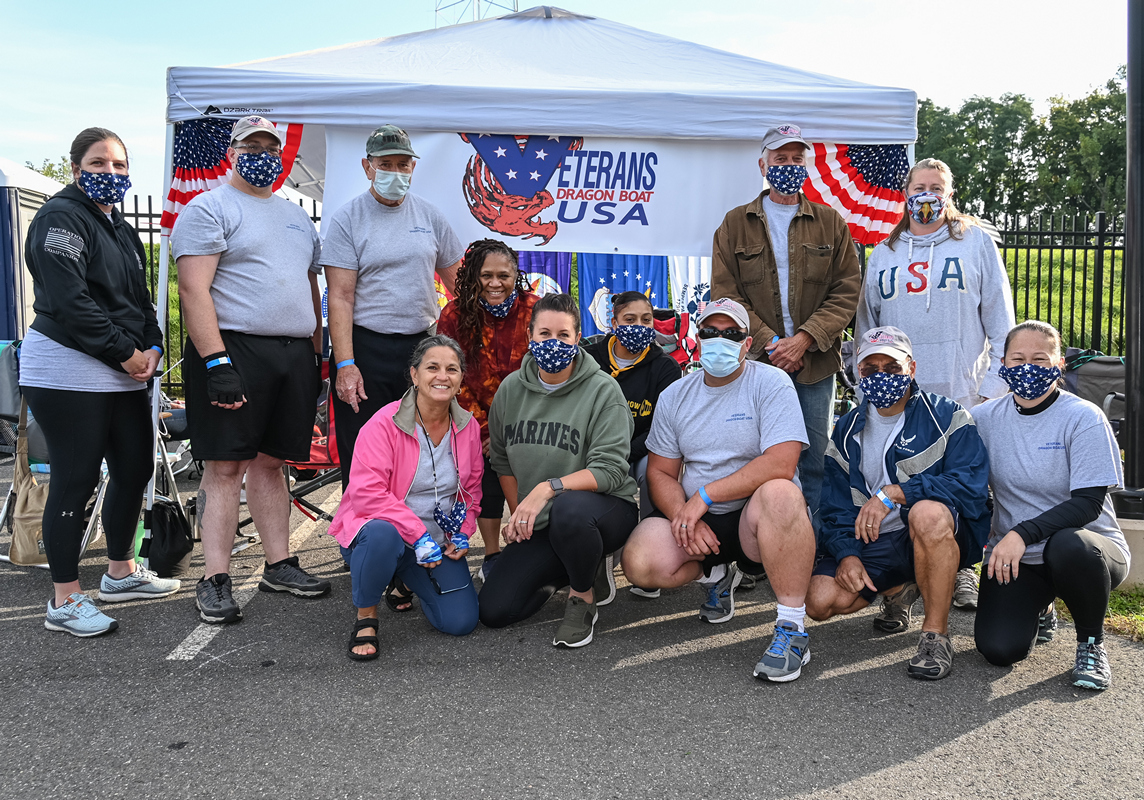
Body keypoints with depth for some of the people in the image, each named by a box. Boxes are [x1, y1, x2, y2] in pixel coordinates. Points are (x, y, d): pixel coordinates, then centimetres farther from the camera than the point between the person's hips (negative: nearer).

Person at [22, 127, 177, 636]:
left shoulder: (120, 229, 20)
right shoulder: (62, 218, -8)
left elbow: (140, 299, 20)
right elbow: (69, 300, -18)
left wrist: (152, 347, 2)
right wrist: (124, 352, -15)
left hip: (124, 375, 9)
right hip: (68, 371, -9)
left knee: (136, 468, 13)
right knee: (75, 480, -5)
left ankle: (121, 573, 31)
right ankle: (64, 603, 6)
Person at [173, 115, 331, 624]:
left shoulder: (296, 217, 22)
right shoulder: (208, 209, -1)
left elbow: (312, 290, 25)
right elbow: (194, 289, -12)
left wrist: (316, 355, 16)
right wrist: (216, 363, -21)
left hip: (294, 354, 6)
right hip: (234, 350, -6)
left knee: (269, 462, 11)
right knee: (225, 466, -5)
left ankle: (279, 565, 18)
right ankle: (214, 581, 0)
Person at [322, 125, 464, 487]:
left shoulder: (430, 215, 11)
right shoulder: (346, 219, -1)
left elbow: (457, 281, 17)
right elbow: (340, 296, -7)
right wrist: (344, 364, -16)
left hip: (421, 344, 4)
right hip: (365, 347, -3)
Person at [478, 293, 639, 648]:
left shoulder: (602, 390, -12)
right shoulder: (511, 389, 2)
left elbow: (609, 469, -22)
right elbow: (501, 459, 14)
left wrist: (548, 488, -34)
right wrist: (519, 516, 7)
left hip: (605, 507, -4)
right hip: (540, 526, 5)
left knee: (569, 507, -42)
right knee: (493, 610, -8)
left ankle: (583, 597, -10)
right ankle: (567, 572, 20)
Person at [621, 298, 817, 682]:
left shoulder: (771, 383, -8)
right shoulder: (675, 396, 8)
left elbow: (780, 464, -22)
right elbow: (660, 472, 7)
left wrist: (703, 496, -22)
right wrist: (684, 516, -14)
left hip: (756, 519, -4)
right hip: (696, 521, 4)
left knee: (780, 494, -38)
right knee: (639, 563, -22)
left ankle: (793, 628, -25)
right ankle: (717, 573, 14)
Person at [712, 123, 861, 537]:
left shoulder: (831, 223, 8)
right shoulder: (736, 224, 7)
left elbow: (846, 290, 2)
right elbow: (725, 294, 0)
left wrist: (804, 339, -12)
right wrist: (769, 342, -11)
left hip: (816, 363, 1)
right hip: (757, 362, 0)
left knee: (815, 460, 6)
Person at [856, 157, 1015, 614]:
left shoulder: (977, 243, 8)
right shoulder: (883, 255, 15)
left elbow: (1001, 322, 5)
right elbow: (866, 328, 17)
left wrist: (996, 387, -3)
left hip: (962, 394, -1)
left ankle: (960, 572, 22)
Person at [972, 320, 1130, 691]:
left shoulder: (1084, 418, -10)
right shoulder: (986, 418, 1)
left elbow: (1088, 503, -18)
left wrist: (1023, 533, -31)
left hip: (1087, 548, -3)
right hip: (1015, 557, 3)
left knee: (1069, 544, -39)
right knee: (999, 649, -18)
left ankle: (1091, 643, -9)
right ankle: (1039, 610, 21)